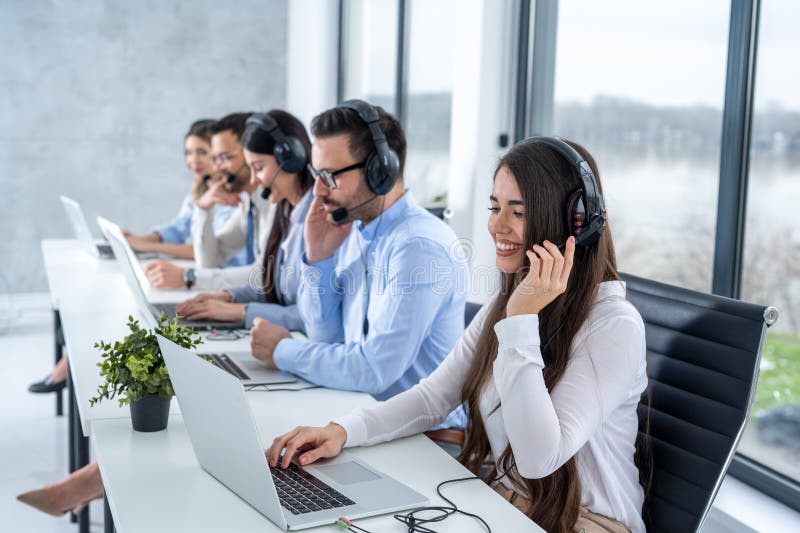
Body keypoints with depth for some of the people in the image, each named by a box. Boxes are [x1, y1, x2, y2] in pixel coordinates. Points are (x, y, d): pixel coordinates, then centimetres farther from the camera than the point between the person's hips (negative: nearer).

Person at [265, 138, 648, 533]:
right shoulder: (505, 303, 7)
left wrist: (521, 321, -26)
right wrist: (342, 431, -9)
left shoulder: (615, 325, -18)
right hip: (500, 501, 6)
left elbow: (539, 459, -24)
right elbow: (434, 396, 6)